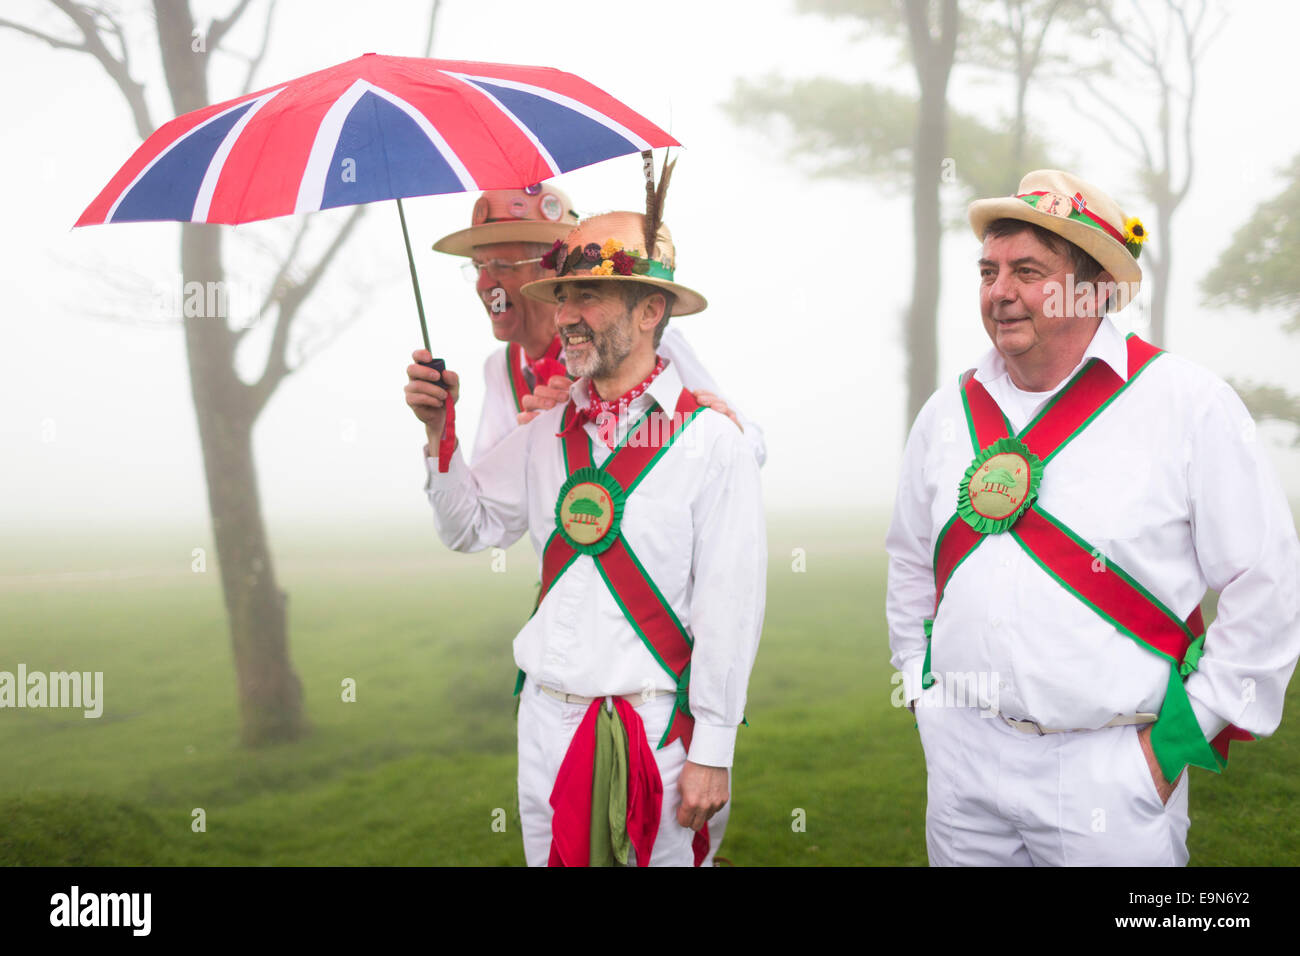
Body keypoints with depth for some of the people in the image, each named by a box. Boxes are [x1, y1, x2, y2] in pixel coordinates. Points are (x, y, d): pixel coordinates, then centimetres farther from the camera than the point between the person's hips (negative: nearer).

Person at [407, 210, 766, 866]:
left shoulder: (709, 439, -9)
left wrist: (713, 751, -11)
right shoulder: (547, 433, 6)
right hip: (547, 717, 5)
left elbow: (730, 607, -10)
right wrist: (439, 431, 0)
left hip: (657, 728, -4)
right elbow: (469, 529, 15)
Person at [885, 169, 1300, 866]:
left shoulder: (1190, 405, -7)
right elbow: (910, 561, 20)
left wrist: (1187, 734, -8)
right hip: (962, 759, 4)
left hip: (1109, 772, -4)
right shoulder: (951, 411, 6)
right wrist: (920, 684, 14)